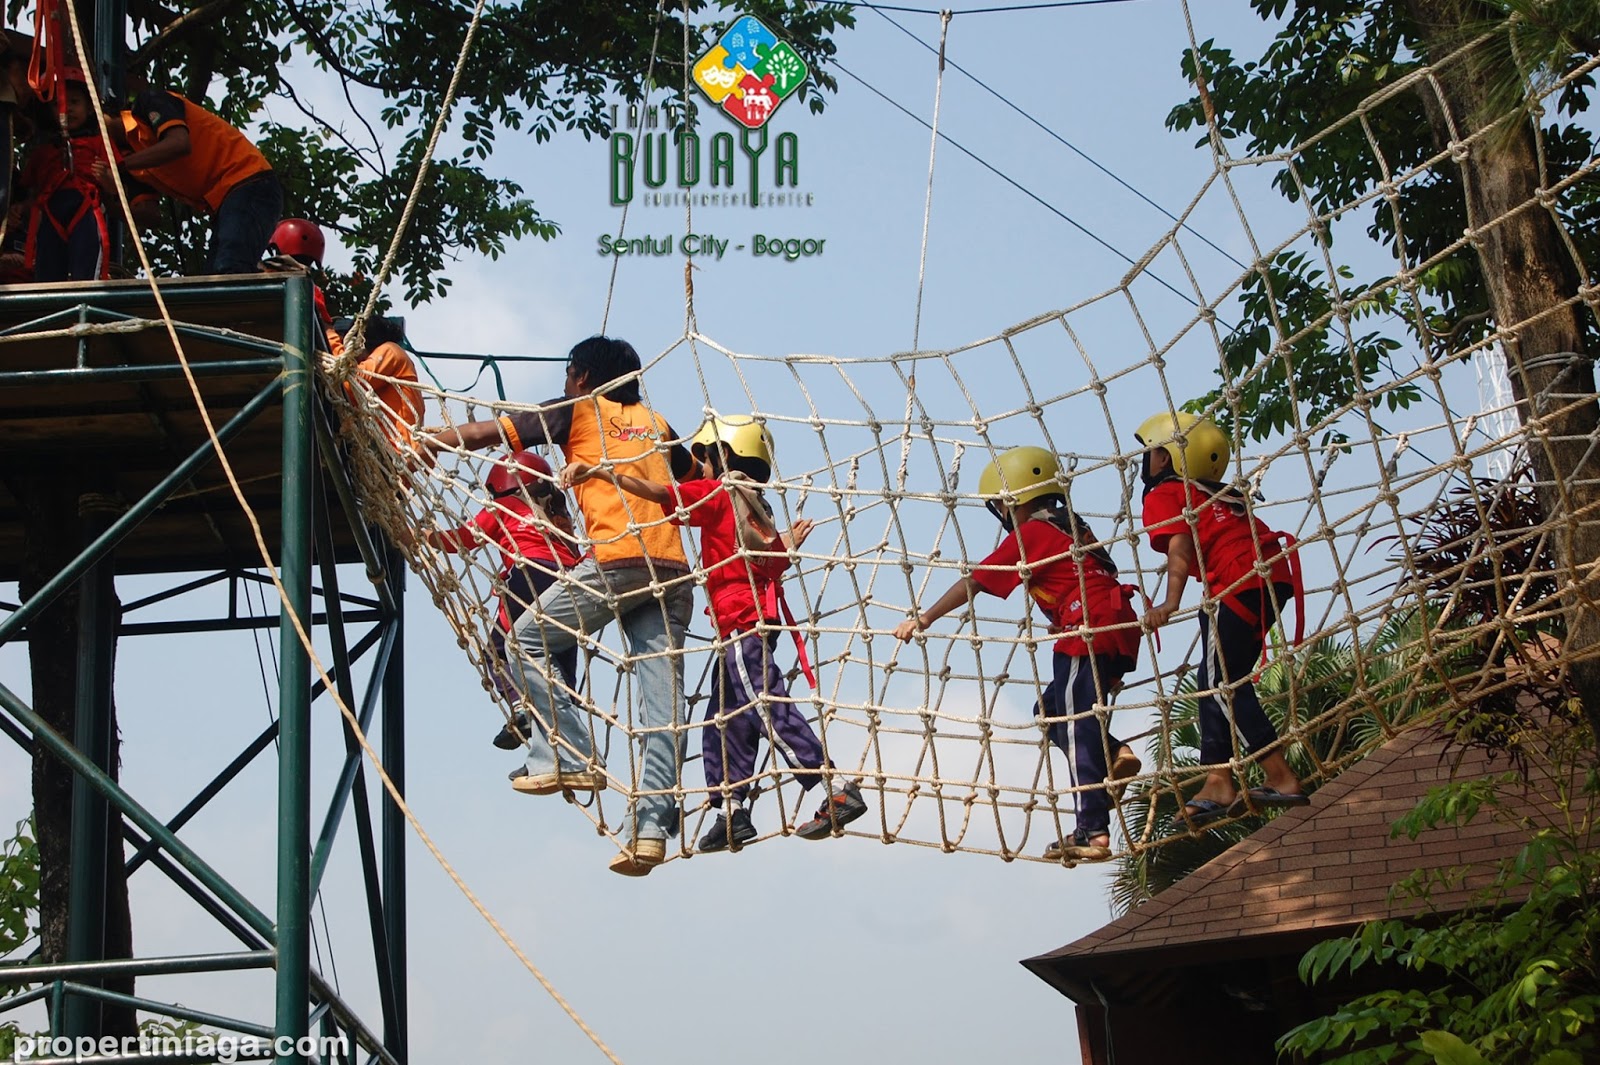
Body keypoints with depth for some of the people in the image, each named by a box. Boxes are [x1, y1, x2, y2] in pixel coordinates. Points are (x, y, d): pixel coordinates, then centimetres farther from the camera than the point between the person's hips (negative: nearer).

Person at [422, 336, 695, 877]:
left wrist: (406, 450, 17)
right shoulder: (656, 423, 26)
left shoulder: (577, 410, 13)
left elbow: (483, 433, 11)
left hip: (616, 560, -5)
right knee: (662, 702, -1)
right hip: (673, 570, 6)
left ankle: (571, 758, -2)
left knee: (526, 641, 10)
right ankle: (651, 827, -11)